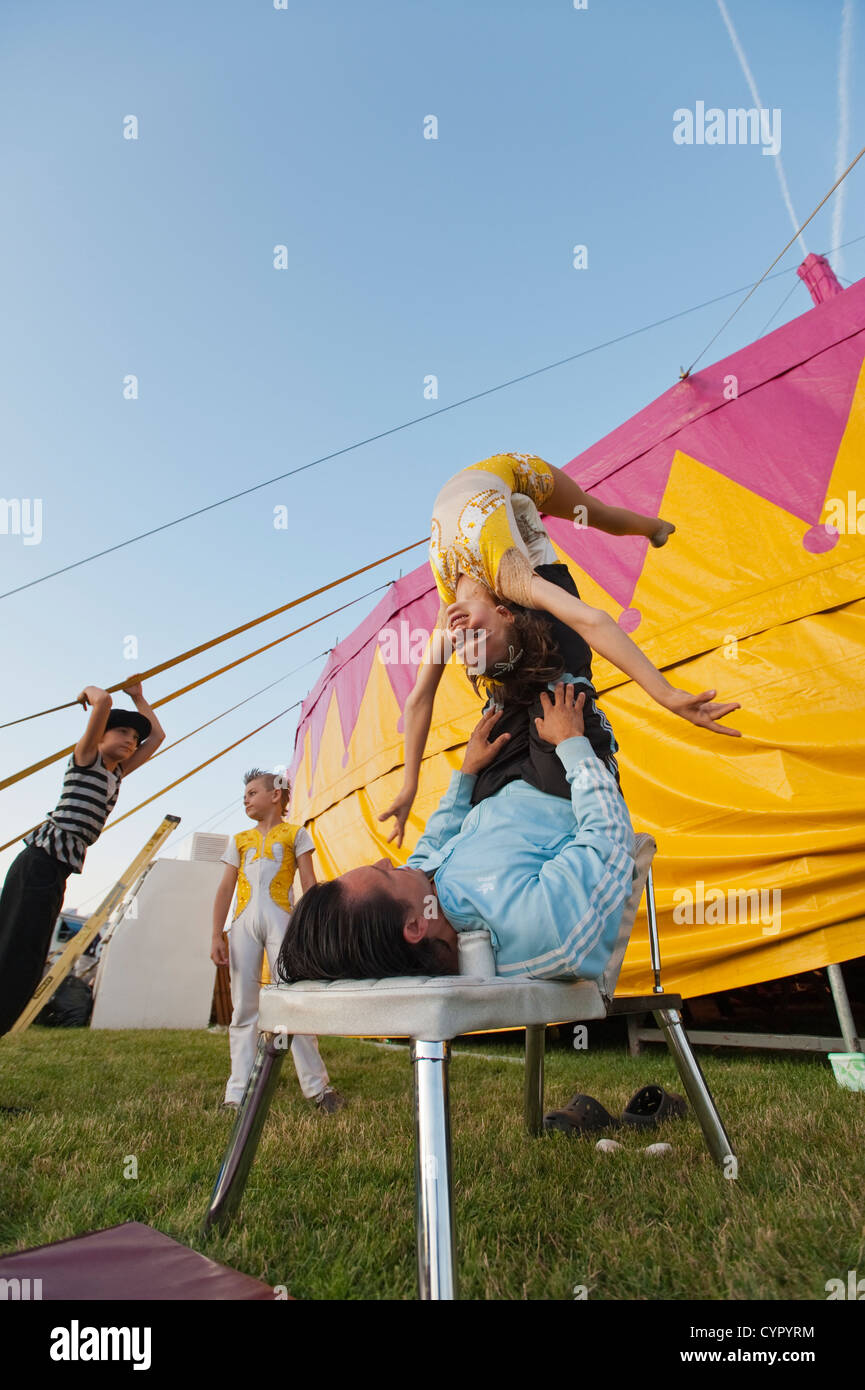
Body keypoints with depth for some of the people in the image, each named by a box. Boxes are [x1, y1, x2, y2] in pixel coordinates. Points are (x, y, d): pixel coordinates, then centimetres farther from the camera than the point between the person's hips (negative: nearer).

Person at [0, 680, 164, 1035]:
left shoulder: (116, 774, 21)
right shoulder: (85, 757, 1)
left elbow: (158, 736, 26)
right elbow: (104, 701, -14)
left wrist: (138, 697, 28)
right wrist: (89, 692, 7)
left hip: (58, 872, 8)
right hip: (41, 862, -8)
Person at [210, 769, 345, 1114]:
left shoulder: (295, 834, 12)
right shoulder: (239, 840, 21)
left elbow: (309, 884, 6)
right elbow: (225, 890, 16)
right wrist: (217, 936, 7)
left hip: (280, 920, -4)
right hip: (243, 923, 4)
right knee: (244, 1008, 4)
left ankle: (317, 1087, 0)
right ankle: (238, 1094, 9)